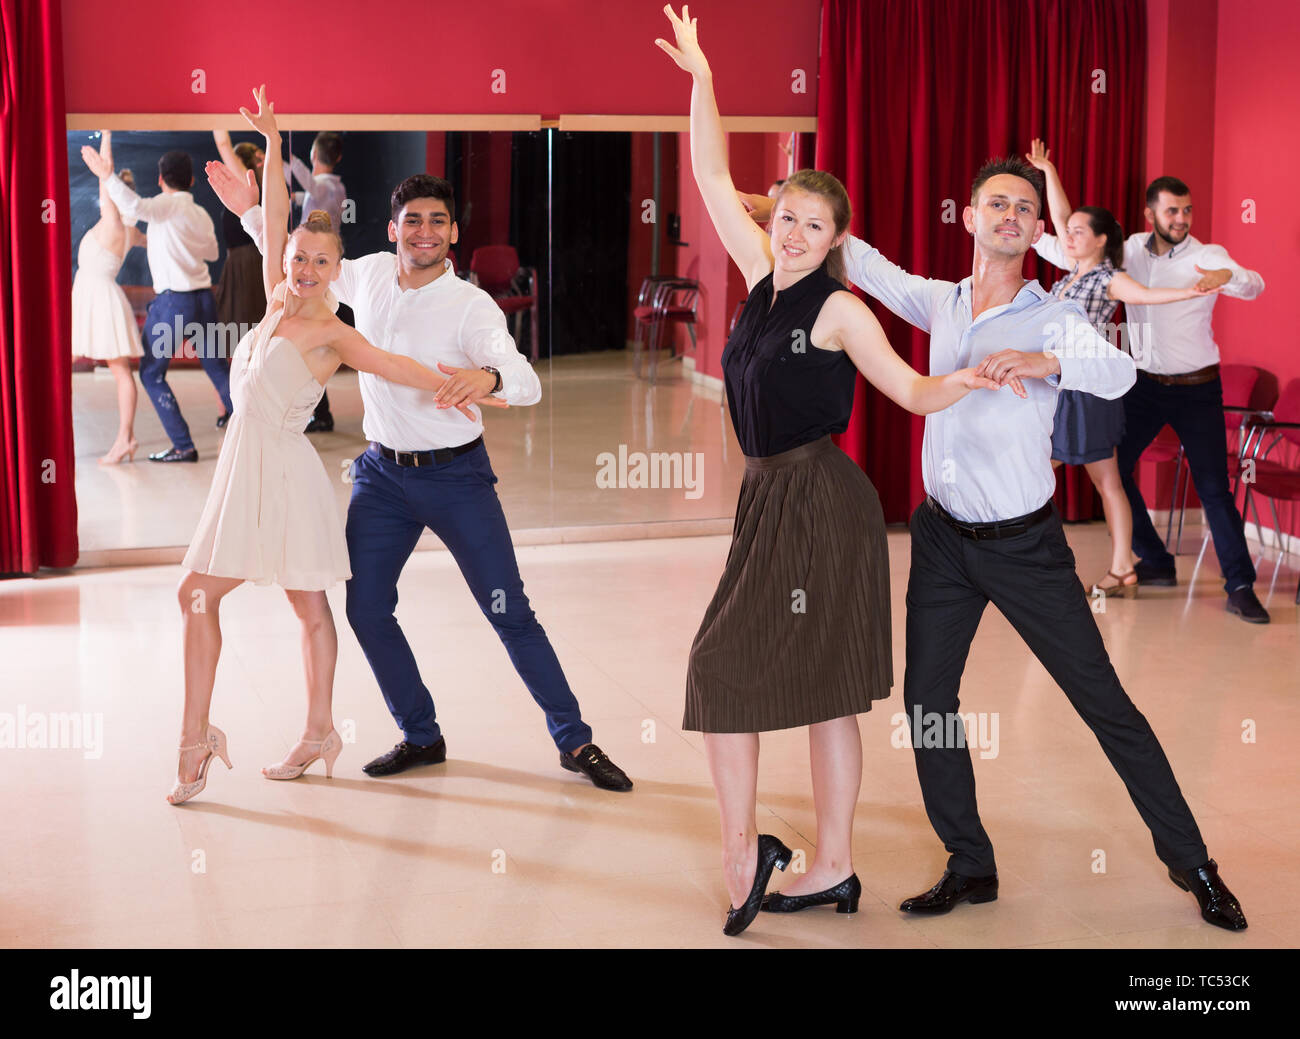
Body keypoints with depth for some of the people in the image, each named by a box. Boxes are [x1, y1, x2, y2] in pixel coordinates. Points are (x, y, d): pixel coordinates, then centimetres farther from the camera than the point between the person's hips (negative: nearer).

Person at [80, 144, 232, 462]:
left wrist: (107, 176, -30)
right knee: (218, 368, 16)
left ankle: (183, 446, 0)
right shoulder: (201, 214, 12)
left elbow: (137, 208, -31)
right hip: (203, 297, 7)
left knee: (152, 373, 5)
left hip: (173, 300, -6)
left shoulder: (168, 204, -9)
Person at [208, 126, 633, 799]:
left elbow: (527, 383, -27)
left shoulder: (471, 307, -14)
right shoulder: (371, 274, 2)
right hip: (383, 473, 5)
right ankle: (421, 736, 22)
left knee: (509, 612, -3)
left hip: (455, 474, -5)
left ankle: (574, 741, 8)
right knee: (366, 609, 4)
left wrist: (488, 377, -49)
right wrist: (250, 212, 18)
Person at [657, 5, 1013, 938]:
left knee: (726, 661, -7)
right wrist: (702, 80, 12)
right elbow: (713, 178, 14)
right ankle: (834, 870, 16)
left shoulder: (839, 309, -7)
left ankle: (744, 846, 1)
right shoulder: (763, 279, 10)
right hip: (773, 498, 7)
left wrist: (959, 385, -25)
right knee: (822, 688, 10)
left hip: (819, 502, -7)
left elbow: (911, 391, -6)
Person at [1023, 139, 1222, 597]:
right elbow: (1059, 218, 16)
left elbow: (1146, 294, -27)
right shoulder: (1072, 271, 10)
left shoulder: (1109, 280, -10)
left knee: (1106, 481, -2)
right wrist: (1047, 171, 18)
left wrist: (1190, 292, -45)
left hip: (1088, 390, -7)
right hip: (1053, 387, 7)